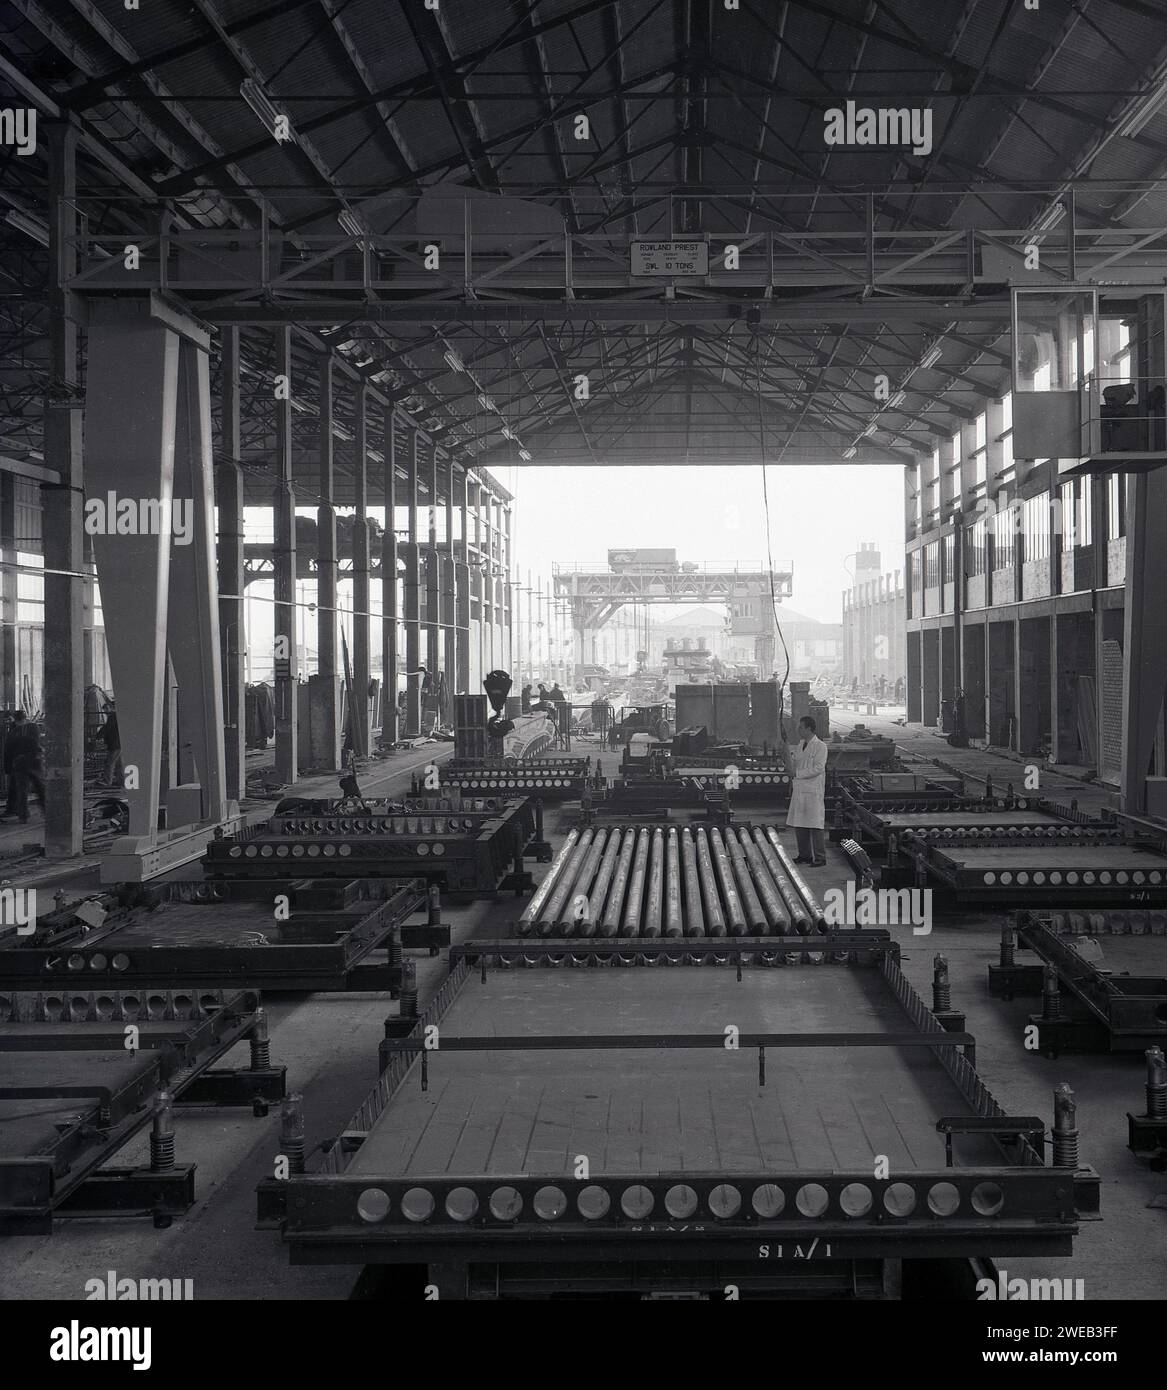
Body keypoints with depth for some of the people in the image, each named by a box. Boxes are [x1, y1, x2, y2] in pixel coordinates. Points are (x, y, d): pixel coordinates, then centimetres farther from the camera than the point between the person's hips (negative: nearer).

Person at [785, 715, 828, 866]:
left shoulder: (820, 746, -10)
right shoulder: (801, 744, 14)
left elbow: (818, 768, -16)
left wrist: (799, 773, -13)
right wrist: (790, 755, -1)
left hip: (813, 791, -8)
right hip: (799, 789, 8)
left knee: (814, 825, -6)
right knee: (799, 825, 10)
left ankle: (820, 857, -1)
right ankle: (804, 854, 20)